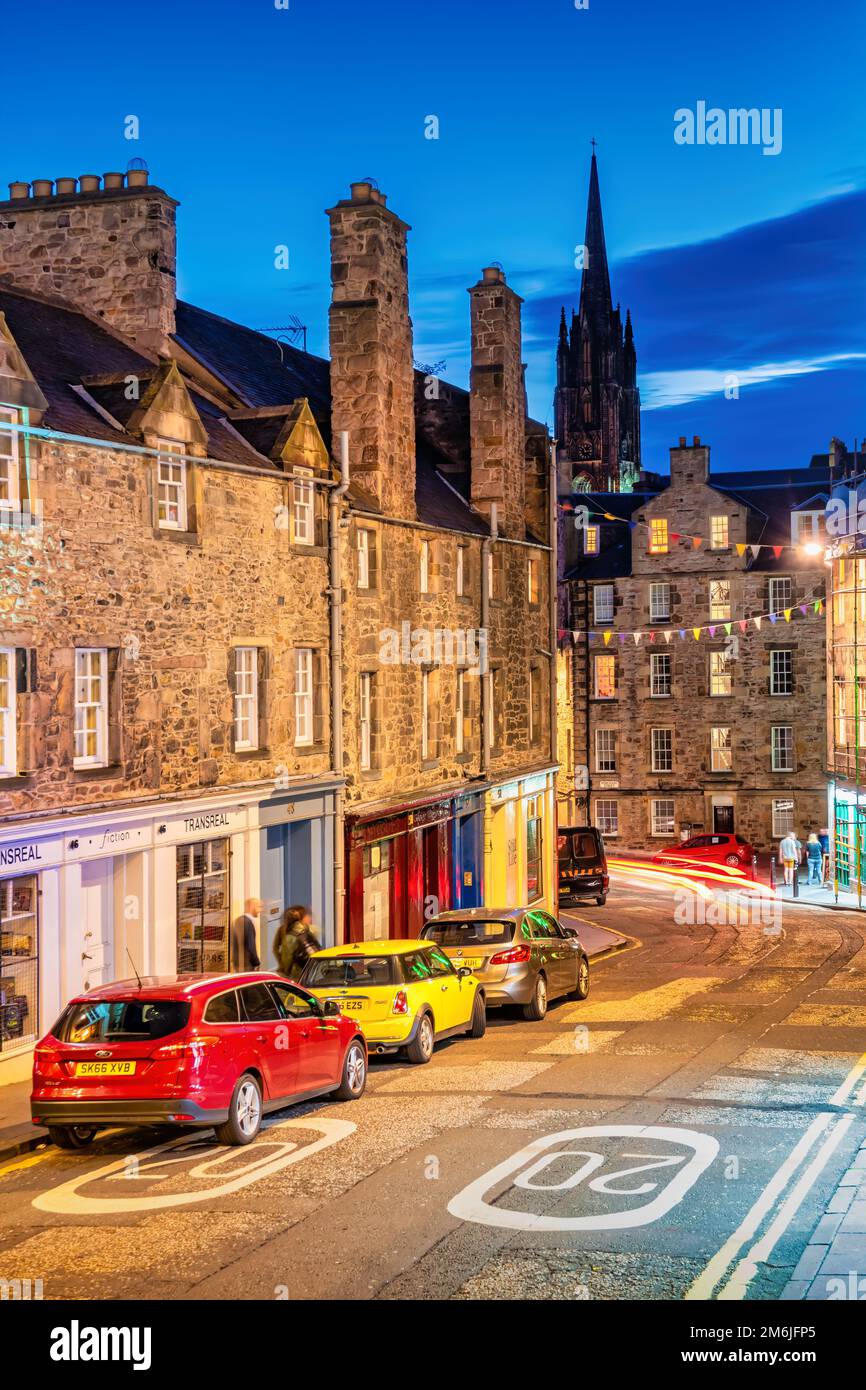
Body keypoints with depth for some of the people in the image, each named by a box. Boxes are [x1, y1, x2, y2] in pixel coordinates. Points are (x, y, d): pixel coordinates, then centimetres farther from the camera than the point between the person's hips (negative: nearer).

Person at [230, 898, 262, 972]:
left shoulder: (236, 921, 12)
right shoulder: (248, 922, -17)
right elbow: (250, 946, -18)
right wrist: (257, 964, -10)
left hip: (237, 963, 10)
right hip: (247, 965, -10)